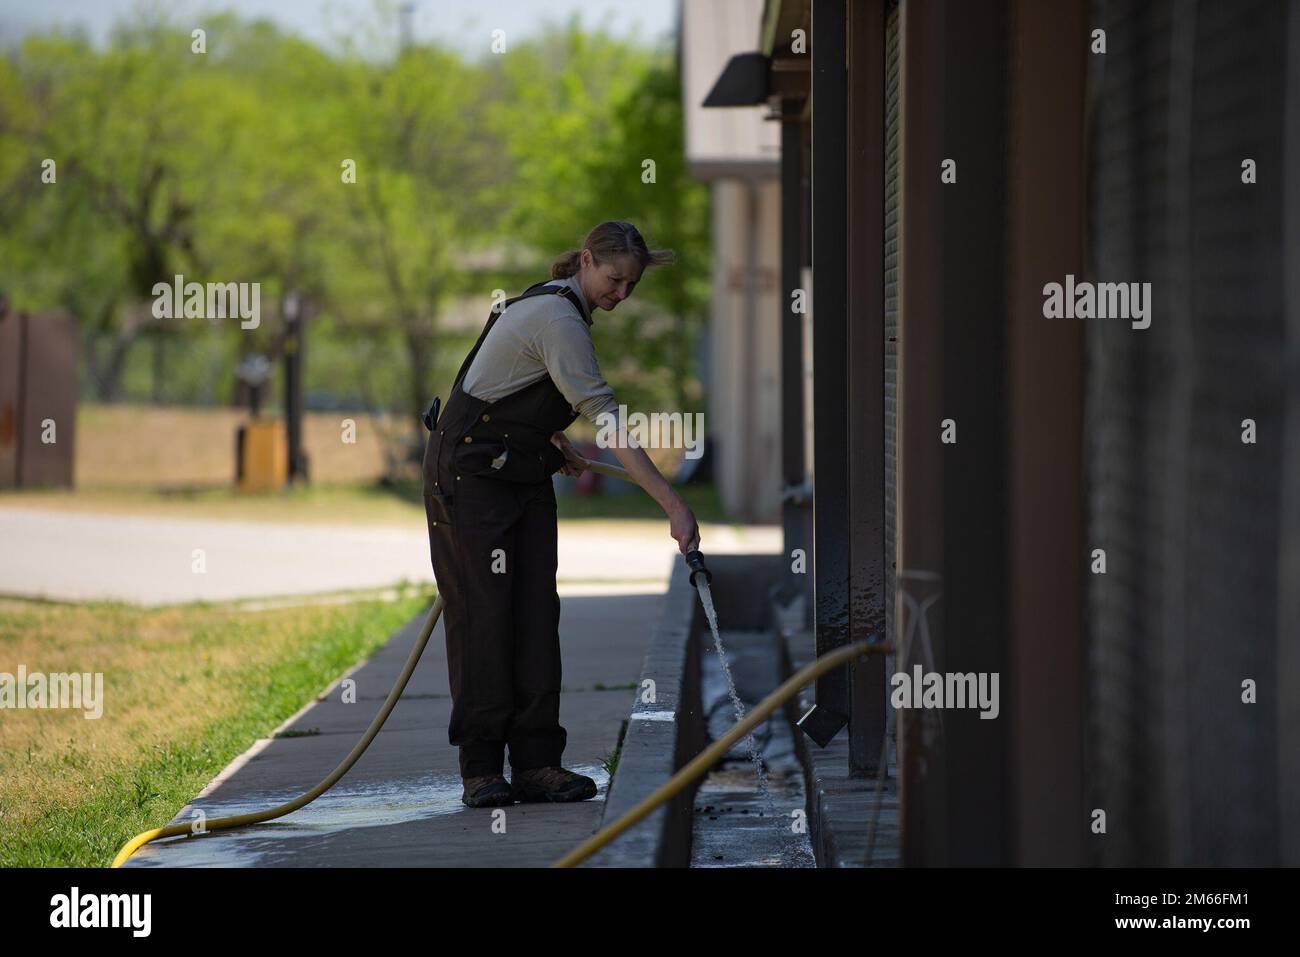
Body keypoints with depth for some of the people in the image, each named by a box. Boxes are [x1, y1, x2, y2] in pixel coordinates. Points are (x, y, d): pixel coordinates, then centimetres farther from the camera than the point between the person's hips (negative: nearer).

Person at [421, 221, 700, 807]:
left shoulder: (559, 306, 9)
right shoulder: (558, 319, -22)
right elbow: (609, 421, -30)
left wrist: (555, 442, 17)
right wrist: (673, 505, -33)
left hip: (524, 477, 9)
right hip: (470, 473, -9)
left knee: (536, 615, 1)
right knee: (484, 614, -8)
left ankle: (536, 762, -1)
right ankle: (481, 770, -4)